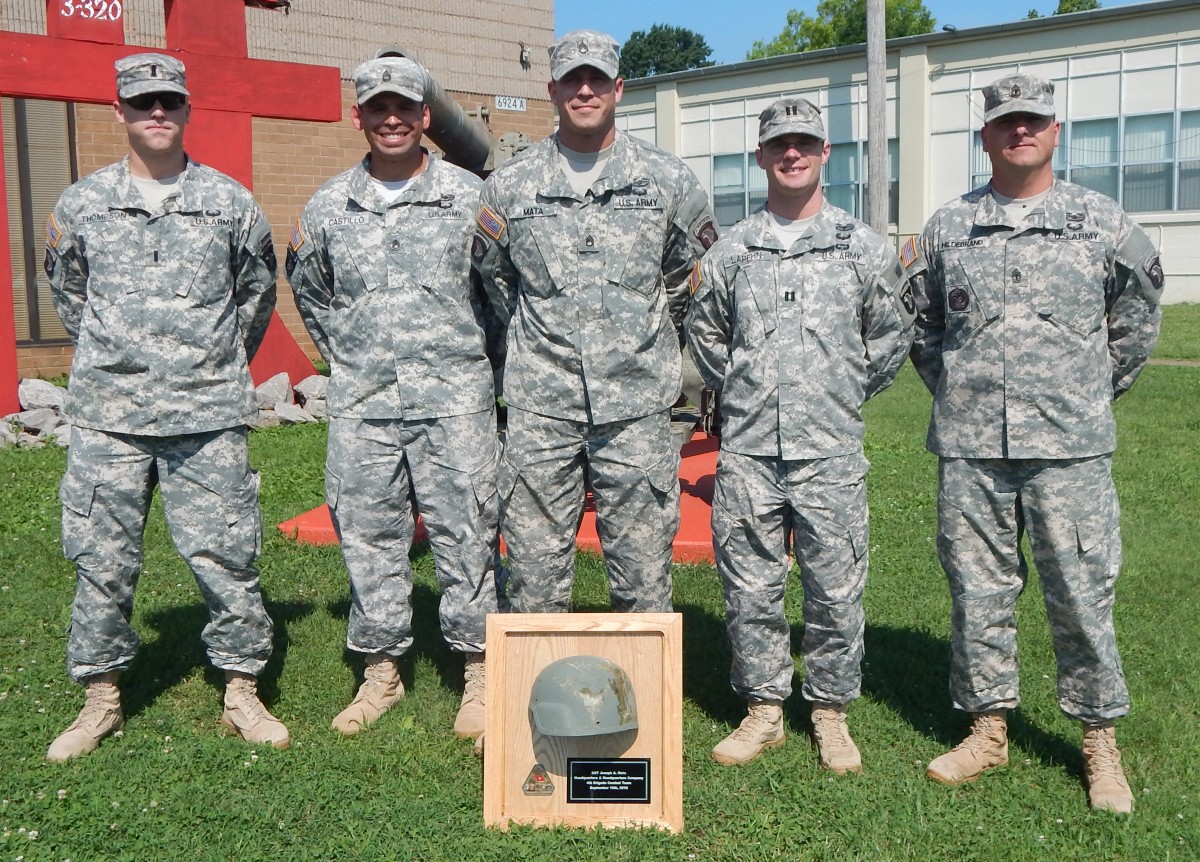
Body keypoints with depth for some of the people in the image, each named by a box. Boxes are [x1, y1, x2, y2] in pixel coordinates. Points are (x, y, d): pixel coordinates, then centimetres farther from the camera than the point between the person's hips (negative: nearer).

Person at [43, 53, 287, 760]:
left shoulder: (230, 201, 4)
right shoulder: (82, 204, 6)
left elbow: (257, 292, 17)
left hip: (209, 416, -1)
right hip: (109, 418, 1)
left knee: (226, 556, 1)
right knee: (103, 561, 7)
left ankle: (243, 693, 14)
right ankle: (102, 697, 22)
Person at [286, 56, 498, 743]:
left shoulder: (469, 195, 1)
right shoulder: (329, 206, 9)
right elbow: (310, 291, 23)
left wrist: (477, 359, 7)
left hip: (455, 398, -3)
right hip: (362, 405, 3)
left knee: (466, 534, 0)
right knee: (369, 537, 8)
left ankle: (480, 672, 12)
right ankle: (383, 671, 22)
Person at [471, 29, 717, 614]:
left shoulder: (667, 181, 5)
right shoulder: (509, 186, 5)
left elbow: (690, 274, 19)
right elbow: (490, 275, 19)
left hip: (637, 408, 0)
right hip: (538, 408, 1)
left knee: (643, 571, 5)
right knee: (534, 568, 5)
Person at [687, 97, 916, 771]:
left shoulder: (864, 246, 4)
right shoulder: (731, 250, 8)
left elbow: (893, 334, 12)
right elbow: (704, 329, 21)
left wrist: (848, 395, 11)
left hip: (831, 450, -1)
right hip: (747, 448, 2)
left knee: (836, 588, 3)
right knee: (750, 587, 6)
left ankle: (831, 712, 20)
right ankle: (764, 710, 21)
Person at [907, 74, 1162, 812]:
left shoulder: (1102, 222, 6)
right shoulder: (947, 228, 10)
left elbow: (1136, 319, 14)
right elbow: (922, 324, 18)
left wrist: (1096, 392, 11)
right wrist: (954, 391, 11)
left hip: (1068, 446, -1)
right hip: (969, 447, 2)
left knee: (1082, 594, 2)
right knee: (979, 591, 8)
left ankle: (1101, 742, 18)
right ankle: (988, 730, 22)